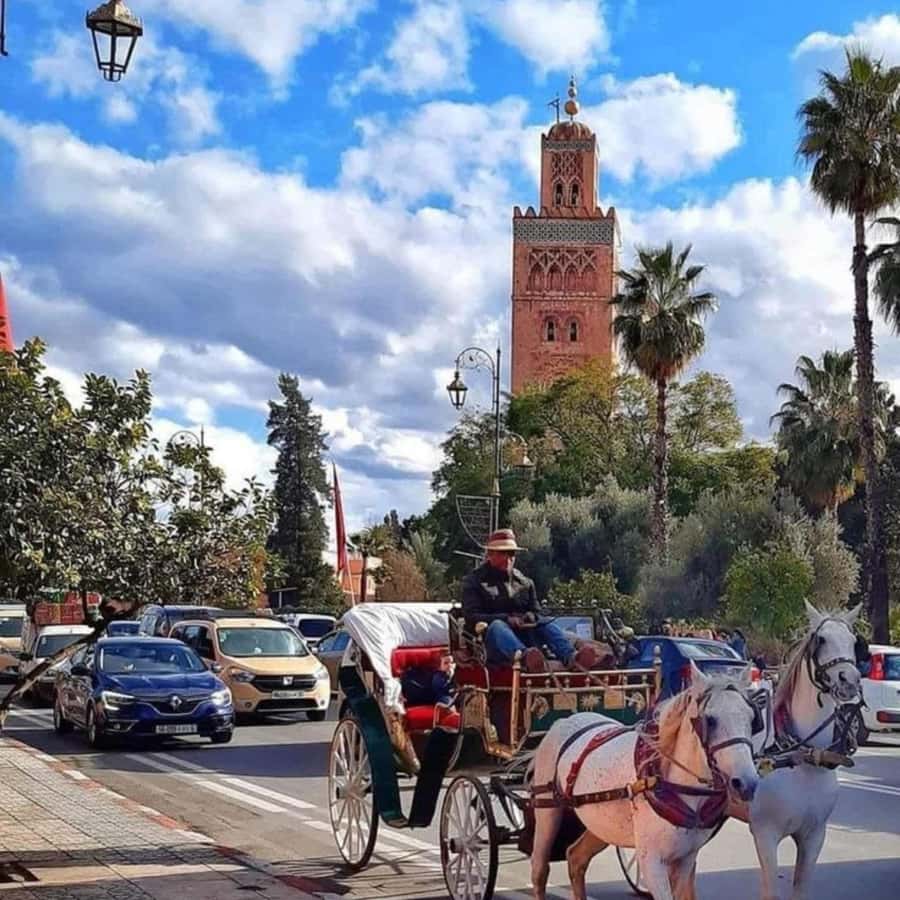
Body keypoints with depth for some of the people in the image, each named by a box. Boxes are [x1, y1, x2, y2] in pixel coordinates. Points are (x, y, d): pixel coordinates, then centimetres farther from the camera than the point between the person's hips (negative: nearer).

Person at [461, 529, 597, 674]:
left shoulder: (525, 582, 23)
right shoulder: (474, 581, 10)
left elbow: (539, 613, 19)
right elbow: (471, 617, -3)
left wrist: (532, 617, -8)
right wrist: (507, 619, -17)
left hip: (523, 637, 5)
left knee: (546, 624, -21)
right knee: (497, 626, -36)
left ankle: (571, 658, -51)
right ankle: (525, 657, -69)